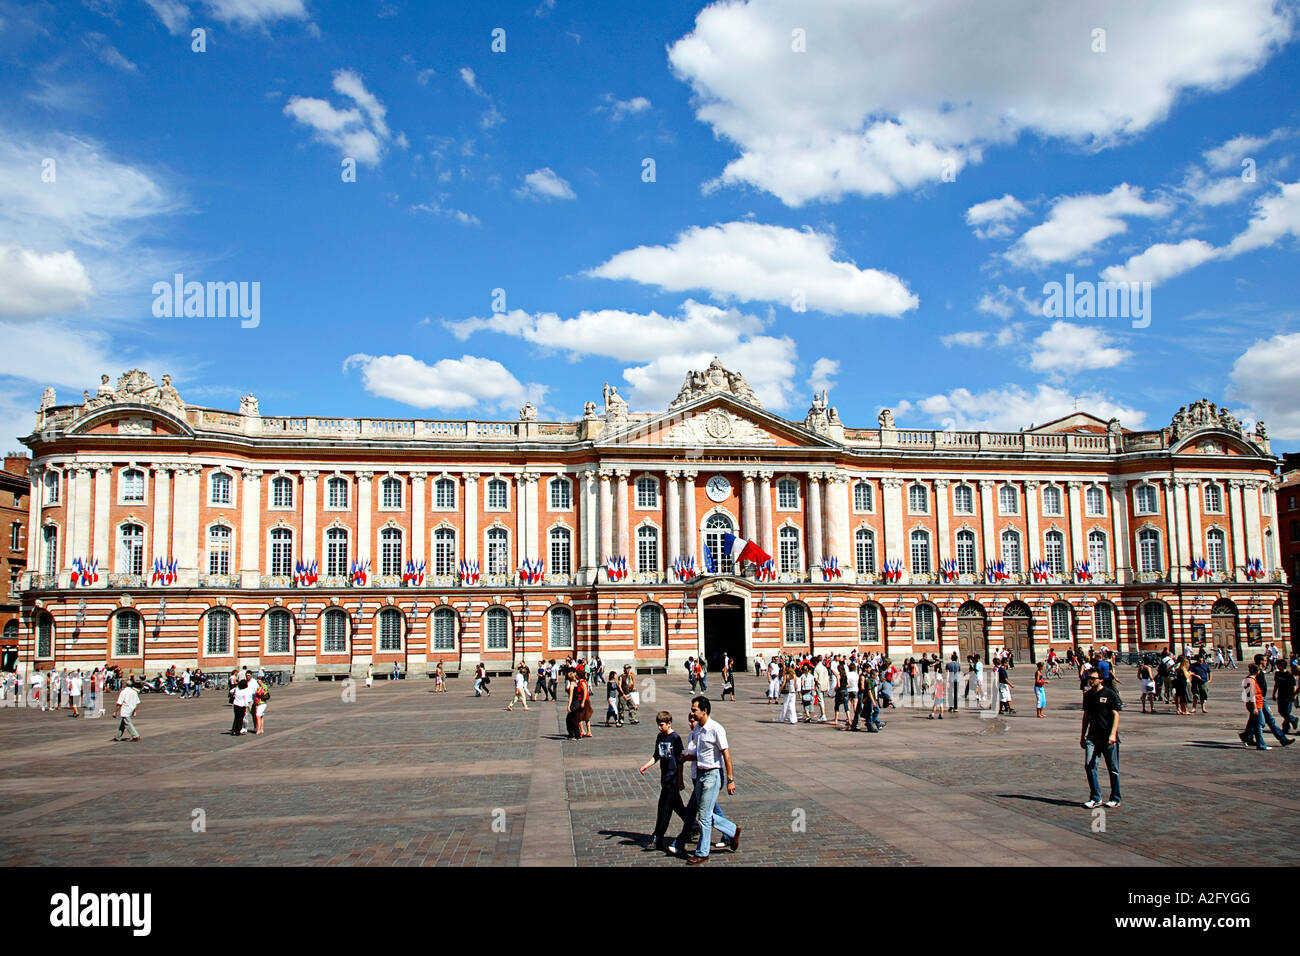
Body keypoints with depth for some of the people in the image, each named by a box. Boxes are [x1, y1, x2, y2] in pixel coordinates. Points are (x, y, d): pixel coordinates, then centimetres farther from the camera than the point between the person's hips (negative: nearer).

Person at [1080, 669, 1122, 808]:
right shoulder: (1088, 695, 12)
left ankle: (1115, 798, 18)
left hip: (1108, 738, -5)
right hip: (1093, 736, 5)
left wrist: (1113, 734, -21)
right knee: (1089, 765, -7)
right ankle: (1095, 798, 2)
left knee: (1113, 768, 4)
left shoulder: (1110, 694, -6)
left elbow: (1116, 715, -10)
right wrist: (1082, 736, 20)